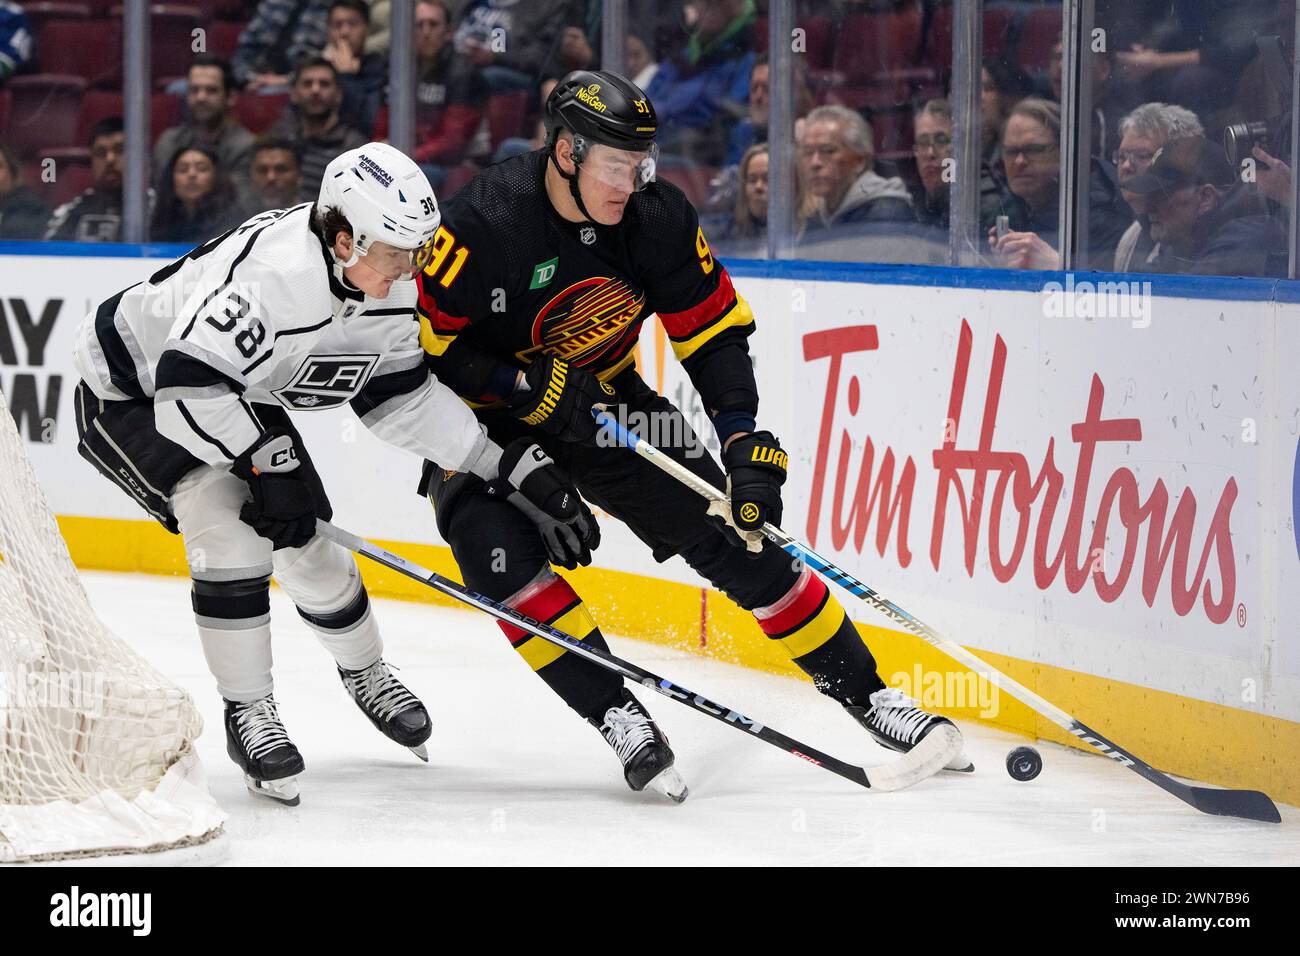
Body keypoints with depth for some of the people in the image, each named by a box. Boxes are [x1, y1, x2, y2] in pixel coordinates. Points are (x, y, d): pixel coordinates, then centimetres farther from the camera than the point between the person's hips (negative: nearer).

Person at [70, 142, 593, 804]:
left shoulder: (389, 284, -12)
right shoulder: (272, 276, -40)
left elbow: (398, 396, -2)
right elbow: (189, 383, -43)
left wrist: (508, 465, -6)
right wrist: (267, 463, -38)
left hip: (243, 399, 8)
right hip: (133, 394, -7)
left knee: (310, 546, 7)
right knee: (230, 524, -26)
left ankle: (364, 671, 37)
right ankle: (248, 715, -12)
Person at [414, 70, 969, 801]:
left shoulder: (658, 217, -15)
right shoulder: (484, 225, -27)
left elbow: (715, 335, -9)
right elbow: (421, 346, -22)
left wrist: (747, 448, -20)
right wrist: (528, 386, -30)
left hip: (607, 403, 3)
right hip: (486, 419, -3)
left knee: (734, 537, -5)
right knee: (500, 550, -29)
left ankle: (865, 692, 5)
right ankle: (617, 715, -20)